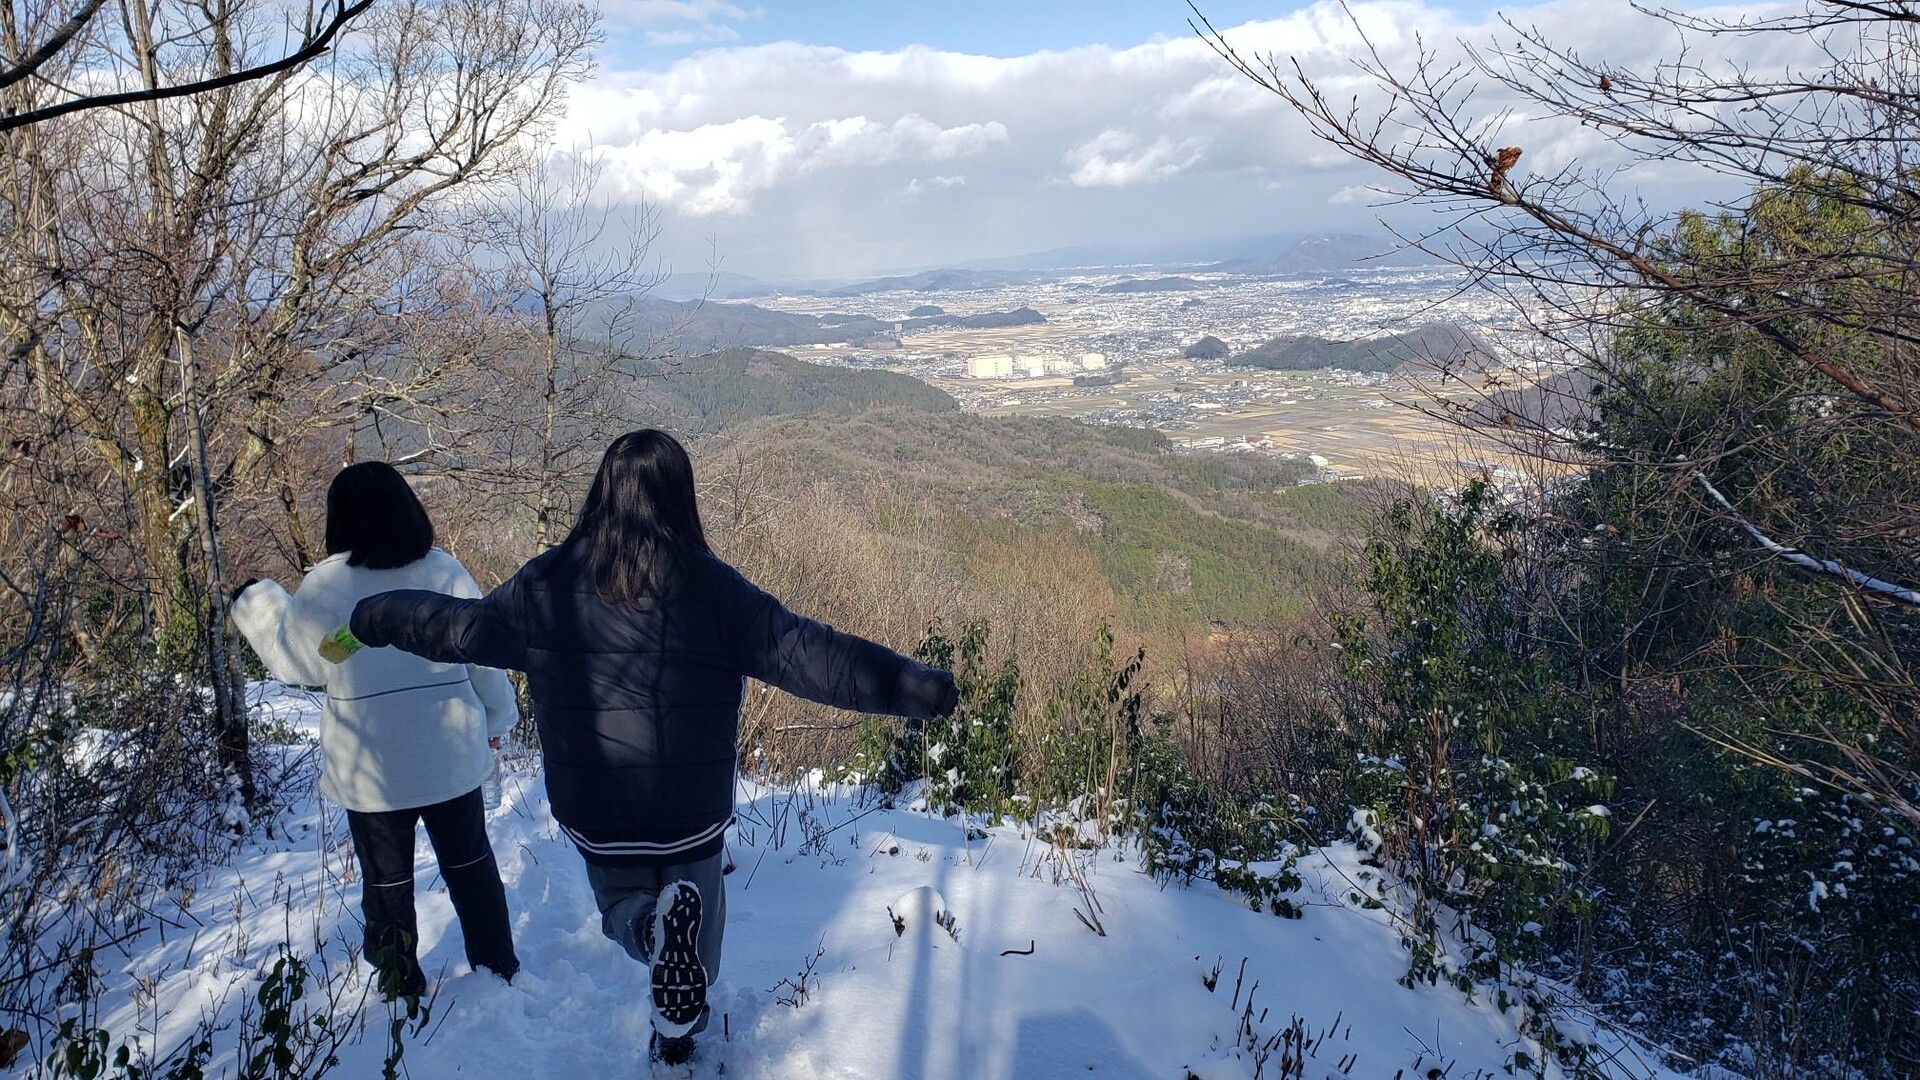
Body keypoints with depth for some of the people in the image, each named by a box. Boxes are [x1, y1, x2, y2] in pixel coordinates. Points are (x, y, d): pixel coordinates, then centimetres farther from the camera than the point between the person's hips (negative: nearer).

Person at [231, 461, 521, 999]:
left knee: (386, 879, 16)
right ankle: (497, 966, 28)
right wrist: (495, 717, 14)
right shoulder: (445, 571, -7)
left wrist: (256, 602, 17)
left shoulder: (325, 584, -13)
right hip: (451, 757, 2)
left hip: (371, 768, -2)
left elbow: (296, 659, 2)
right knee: (470, 863, 18)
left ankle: (400, 984, 29)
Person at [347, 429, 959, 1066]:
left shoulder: (549, 582, -8)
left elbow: (464, 628, 5)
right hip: (693, 809, -1)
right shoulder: (712, 587, -15)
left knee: (623, 903, 24)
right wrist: (920, 688, -13)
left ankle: (649, 924, -8)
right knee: (695, 933, 24)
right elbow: (806, 654, -18)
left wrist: (372, 616, 24)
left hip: (591, 810, 1)